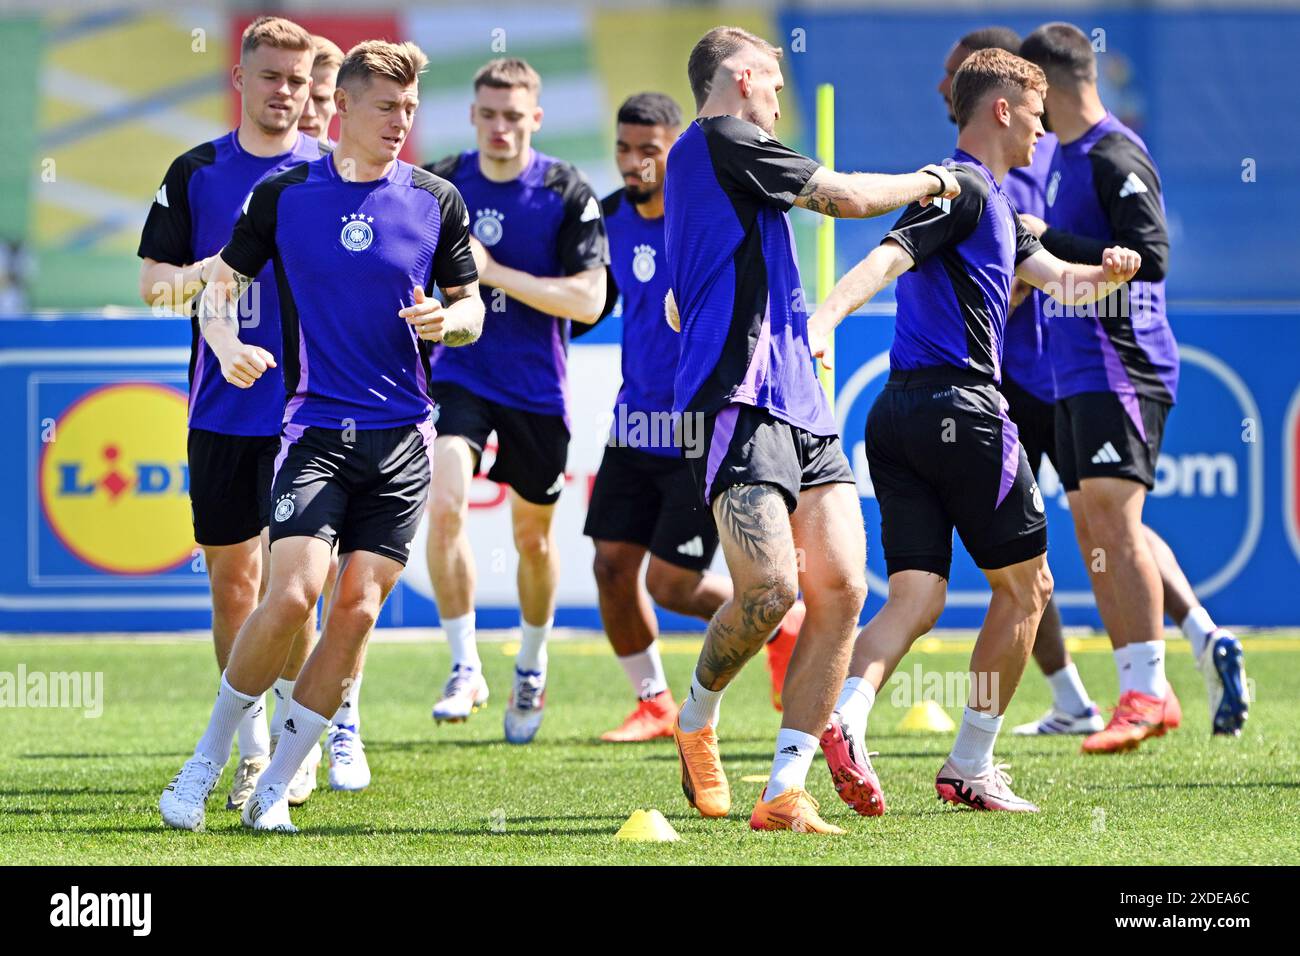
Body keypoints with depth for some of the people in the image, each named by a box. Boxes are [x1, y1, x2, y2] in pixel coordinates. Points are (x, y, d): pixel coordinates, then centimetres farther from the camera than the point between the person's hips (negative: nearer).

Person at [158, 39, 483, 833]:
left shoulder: (438, 201, 6)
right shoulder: (284, 195, 3)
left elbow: (471, 309, 14)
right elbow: (220, 283, 11)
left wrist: (449, 320, -10)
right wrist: (227, 343, -10)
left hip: (404, 438, 2)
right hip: (317, 430, -2)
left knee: (357, 608, -7)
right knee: (293, 594, -18)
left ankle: (273, 789, 4)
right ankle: (207, 763, 1)